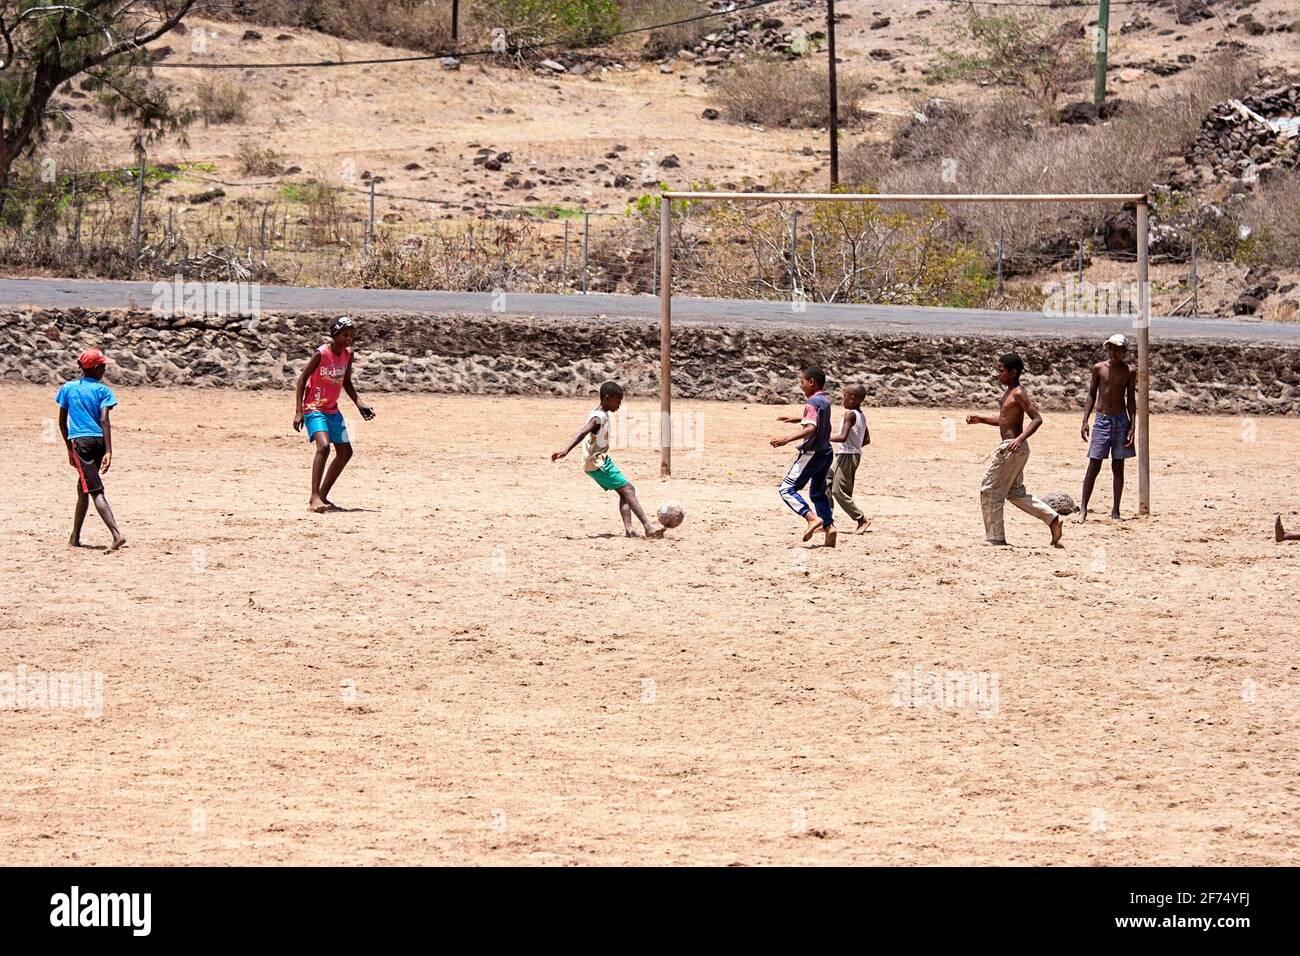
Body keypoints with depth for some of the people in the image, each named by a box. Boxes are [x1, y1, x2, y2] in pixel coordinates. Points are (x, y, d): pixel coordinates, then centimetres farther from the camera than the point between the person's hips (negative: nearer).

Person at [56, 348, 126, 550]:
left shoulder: (68, 388, 7)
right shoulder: (103, 390, 2)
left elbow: (62, 422, 11)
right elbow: (104, 420, -9)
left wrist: (70, 448, 23)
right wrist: (108, 452, -14)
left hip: (80, 442, -2)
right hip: (99, 441, 2)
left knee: (95, 491, -12)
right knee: (83, 488, 18)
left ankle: (117, 534, -29)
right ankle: (75, 537, 27)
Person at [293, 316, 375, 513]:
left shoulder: (347, 354, 1)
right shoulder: (321, 354, -19)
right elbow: (302, 379, -15)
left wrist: (359, 403, 2)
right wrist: (298, 412, -20)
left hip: (333, 410, 8)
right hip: (314, 408, -8)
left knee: (345, 452, 10)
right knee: (323, 446, -28)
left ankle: (322, 496, 20)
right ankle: (315, 498, -31)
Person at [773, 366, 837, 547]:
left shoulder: (812, 403, -17)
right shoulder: (825, 400, 11)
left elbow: (811, 429, -31)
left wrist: (787, 439, -39)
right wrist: (796, 419, 39)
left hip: (812, 453, -9)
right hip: (825, 452, 9)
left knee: (787, 488, -9)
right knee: (818, 492, 19)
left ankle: (813, 518, -24)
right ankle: (829, 525, 5)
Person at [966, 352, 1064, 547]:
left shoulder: (1018, 394, -15)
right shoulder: (1009, 392, 14)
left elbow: (1037, 419, -22)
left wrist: (1020, 438, -33)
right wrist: (980, 419, 16)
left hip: (1012, 448, -10)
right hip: (1010, 448, 10)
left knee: (990, 491, -3)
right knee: (1015, 493, 17)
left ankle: (995, 538, 2)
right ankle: (1053, 519, 14)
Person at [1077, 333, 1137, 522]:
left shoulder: (1129, 371, 1)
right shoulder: (1099, 368, 1)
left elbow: (1131, 400, 4)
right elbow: (1092, 395, 6)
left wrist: (1132, 427, -2)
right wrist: (1085, 421, -1)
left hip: (1121, 421, 0)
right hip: (1102, 419, 0)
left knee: (1118, 467, 4)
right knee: (1093, 466, -4)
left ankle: (1115, 511, 9)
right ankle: (1083, 509, -1)